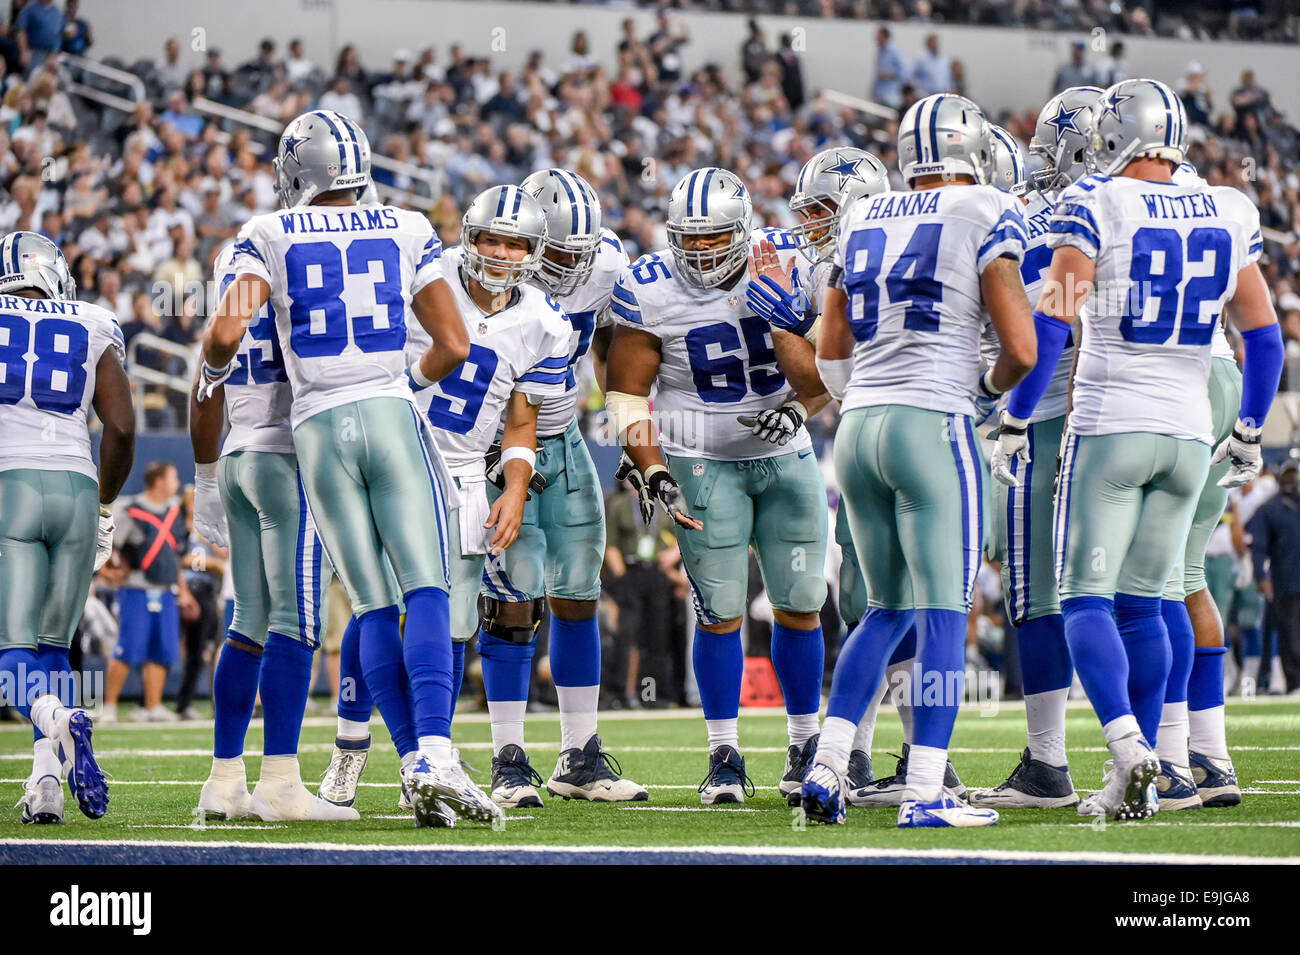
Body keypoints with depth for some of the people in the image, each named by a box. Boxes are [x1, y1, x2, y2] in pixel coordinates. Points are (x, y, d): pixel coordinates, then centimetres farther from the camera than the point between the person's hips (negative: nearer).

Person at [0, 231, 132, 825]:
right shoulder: (92, 328, 14)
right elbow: (121, 428, 5)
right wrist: (104, 509, 18)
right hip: (75, 486, 2)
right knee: (50, 645, 14)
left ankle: (53, 716, -36)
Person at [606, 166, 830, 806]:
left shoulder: (787, 266, -8)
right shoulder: (649, 291, -12)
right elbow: (627, 393, -6)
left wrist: (799, 407, -19)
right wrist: (653, 474, -15)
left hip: (787, 456, 2)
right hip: (703, 463, -2)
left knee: (799, 605, 3)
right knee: (720, 612, -6)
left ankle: (805, 743, 17)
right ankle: (724, 756, 4)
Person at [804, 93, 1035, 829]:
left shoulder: (862, 222, 14)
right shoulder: (985, 218, -4)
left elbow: (830, 354, 19)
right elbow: (1022, 347, -9)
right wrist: (992, 385, 11)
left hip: (857, 431, 6)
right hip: (934, 426, -6)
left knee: (889, 609, 17)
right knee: (944, 615, -2)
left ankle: (828, 766, 8)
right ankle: (926, 792, -6)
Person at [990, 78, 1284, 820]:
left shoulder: (1096, 207, -8)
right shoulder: (1228, 215, 7)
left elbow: (1050, 326, -13)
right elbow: (1265, 336, 13)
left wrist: (1015, 422, -5)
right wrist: (1250, 432, 24)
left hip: (1108, 428, -4)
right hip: (1188, 433, 4)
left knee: (1087, 599, -1)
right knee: (1143, 601, 12)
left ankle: (1127, 745, -23)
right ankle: (1138, 780, 9)